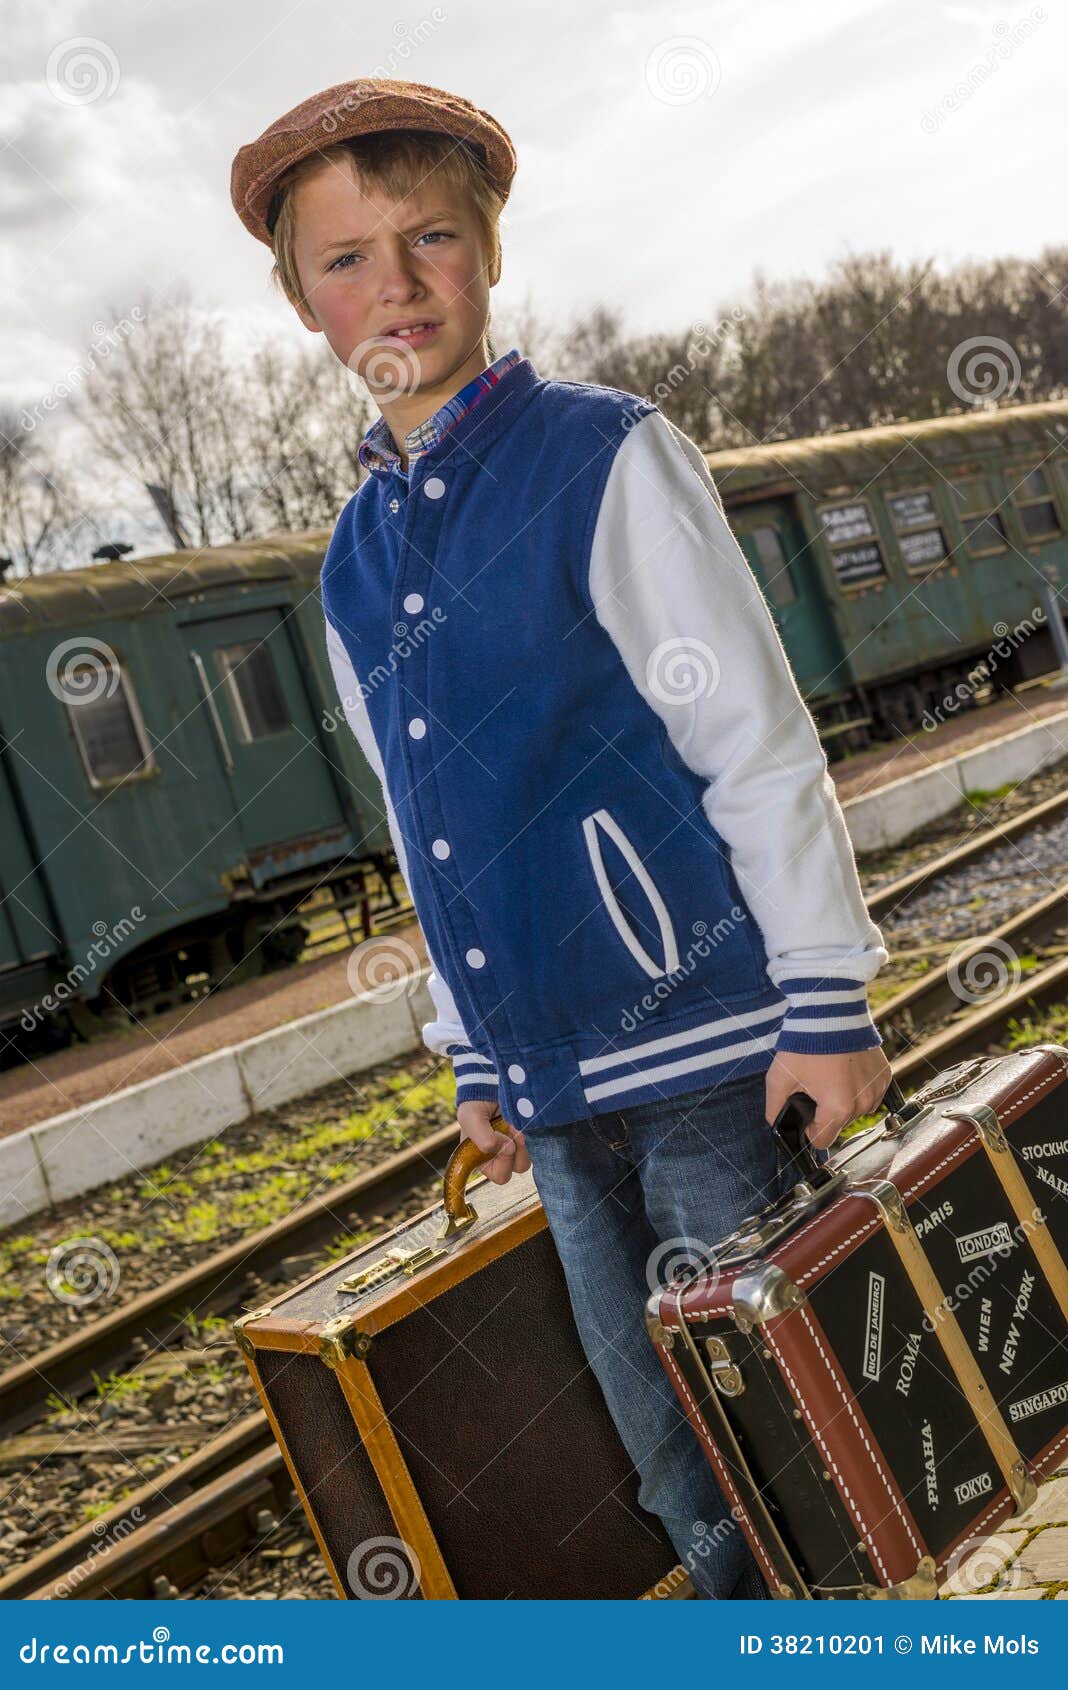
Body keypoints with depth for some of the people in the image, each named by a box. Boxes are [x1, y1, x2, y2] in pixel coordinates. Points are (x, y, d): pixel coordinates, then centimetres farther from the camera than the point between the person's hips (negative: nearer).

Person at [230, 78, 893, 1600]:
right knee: (667, 1443, 15)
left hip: (699, 1042, -5)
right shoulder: (354, 562, 10)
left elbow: (759, 743, -8)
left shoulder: (605, 459, -5)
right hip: (553, 1091, 5)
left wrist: (824, 1000, -10)